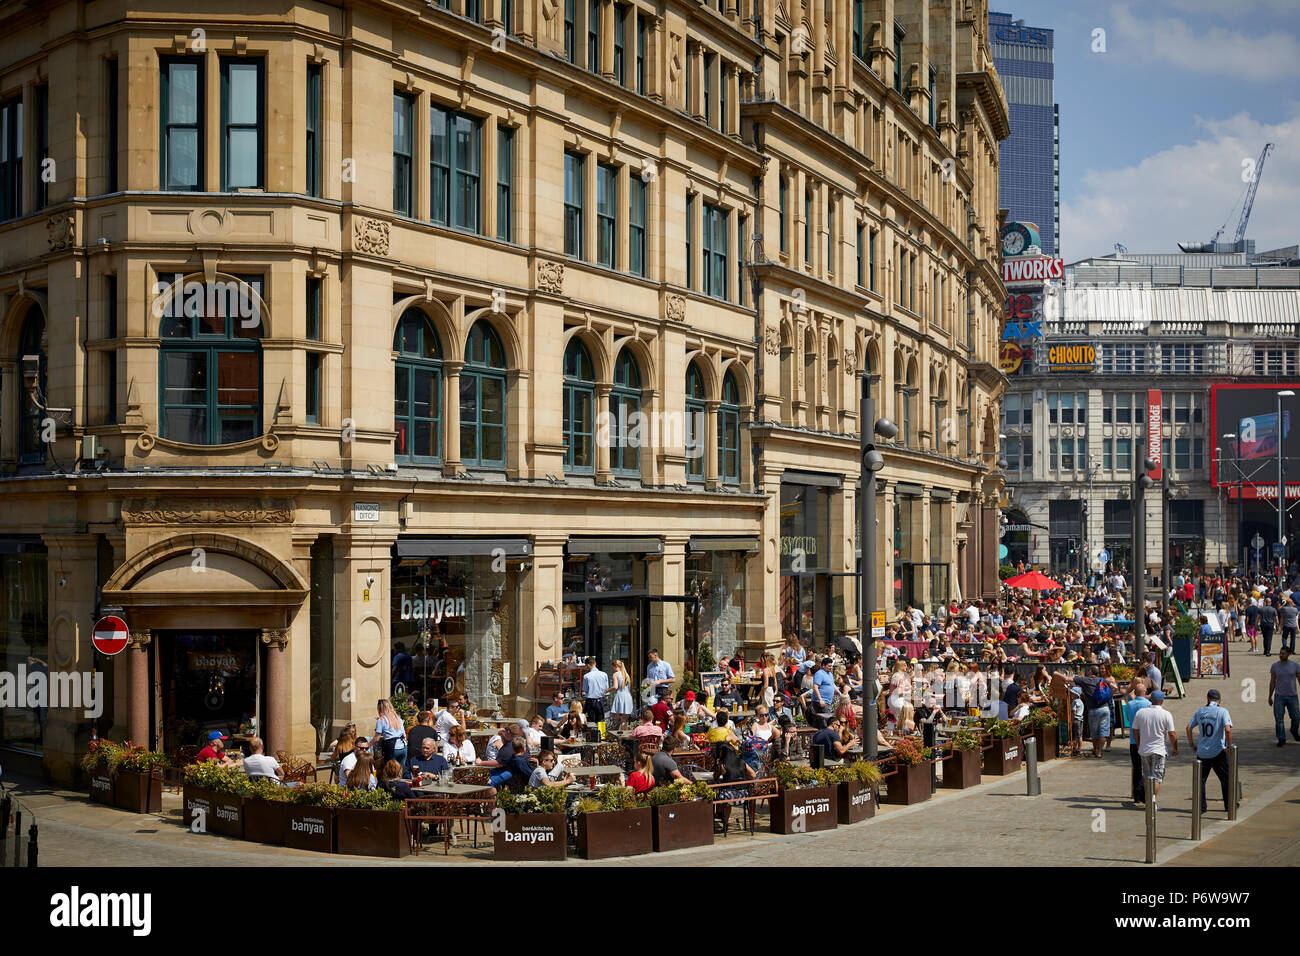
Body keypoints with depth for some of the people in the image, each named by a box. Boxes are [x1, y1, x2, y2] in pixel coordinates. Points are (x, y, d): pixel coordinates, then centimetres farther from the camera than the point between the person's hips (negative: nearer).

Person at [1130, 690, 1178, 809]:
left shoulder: (1140, 712, 0)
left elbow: (1135, 731, 8)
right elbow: (1172, 734, -7)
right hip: (1158, 750, -3)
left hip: (1144, 749, 3)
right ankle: (1154, 801, -12)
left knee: (1147, 776, 15)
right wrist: (1175, 749, 7)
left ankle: (1149, 800, 21)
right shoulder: (1166, 714, -9)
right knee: (1157, 776, -1)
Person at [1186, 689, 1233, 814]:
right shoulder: (1223, 711, -7)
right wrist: (1229, 746, -8)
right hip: (1218, 752, -3)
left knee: (1200, 779, 10)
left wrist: (1190, 742, 15)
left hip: (1202, 752, 3)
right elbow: (1228, 730, -18)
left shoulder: (1200, 712, 5)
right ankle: (1228, 805, 18)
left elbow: (1189, 727, 3)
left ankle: (1201, 807, 9)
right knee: (1225, 779, 12)